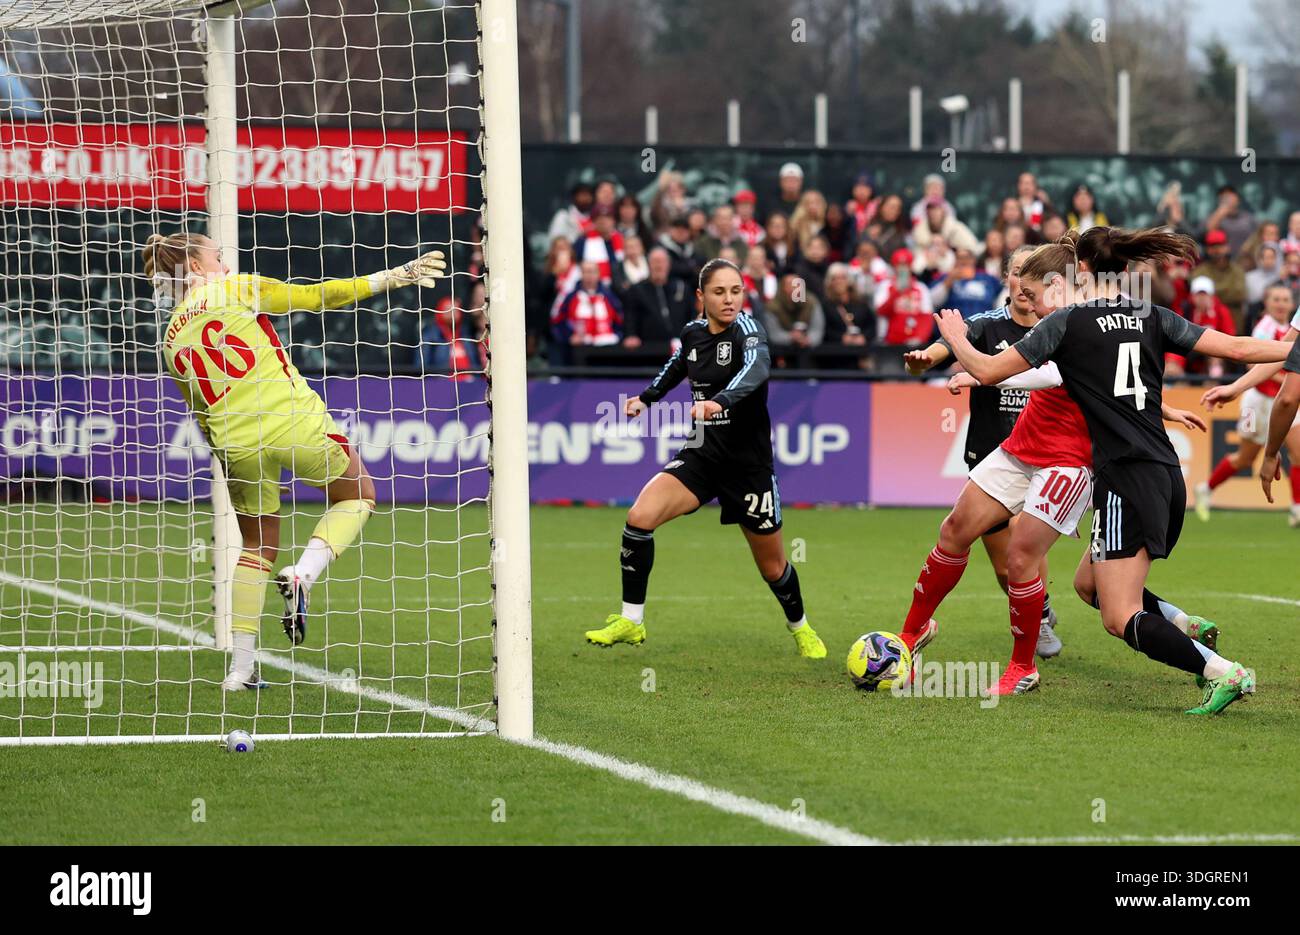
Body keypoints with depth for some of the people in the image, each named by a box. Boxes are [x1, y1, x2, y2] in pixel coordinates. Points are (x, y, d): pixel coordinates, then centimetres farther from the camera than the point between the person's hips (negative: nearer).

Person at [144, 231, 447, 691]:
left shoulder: (172, 339, 14)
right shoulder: (235, 289, 1)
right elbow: (314, 297, -4)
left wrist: (228, 459, 31)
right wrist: (389, 278, -3)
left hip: (237, 444, 5)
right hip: (294, 421, -5)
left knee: (258, 547, 20)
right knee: (357, 495, 20)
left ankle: (241, 668, 13)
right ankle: (303, 574, -4)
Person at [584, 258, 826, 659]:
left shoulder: (747, 329, -16)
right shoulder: (693, 332, 1)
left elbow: (757, 370, -38)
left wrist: (719, 401, -54)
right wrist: (646, 397, 25)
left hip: (749, 463, -4)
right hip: (701, 455, 4)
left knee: (772, 566, 9)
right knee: (640, 516, -21)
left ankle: (800, 628, 40)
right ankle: (630, 622, -10)